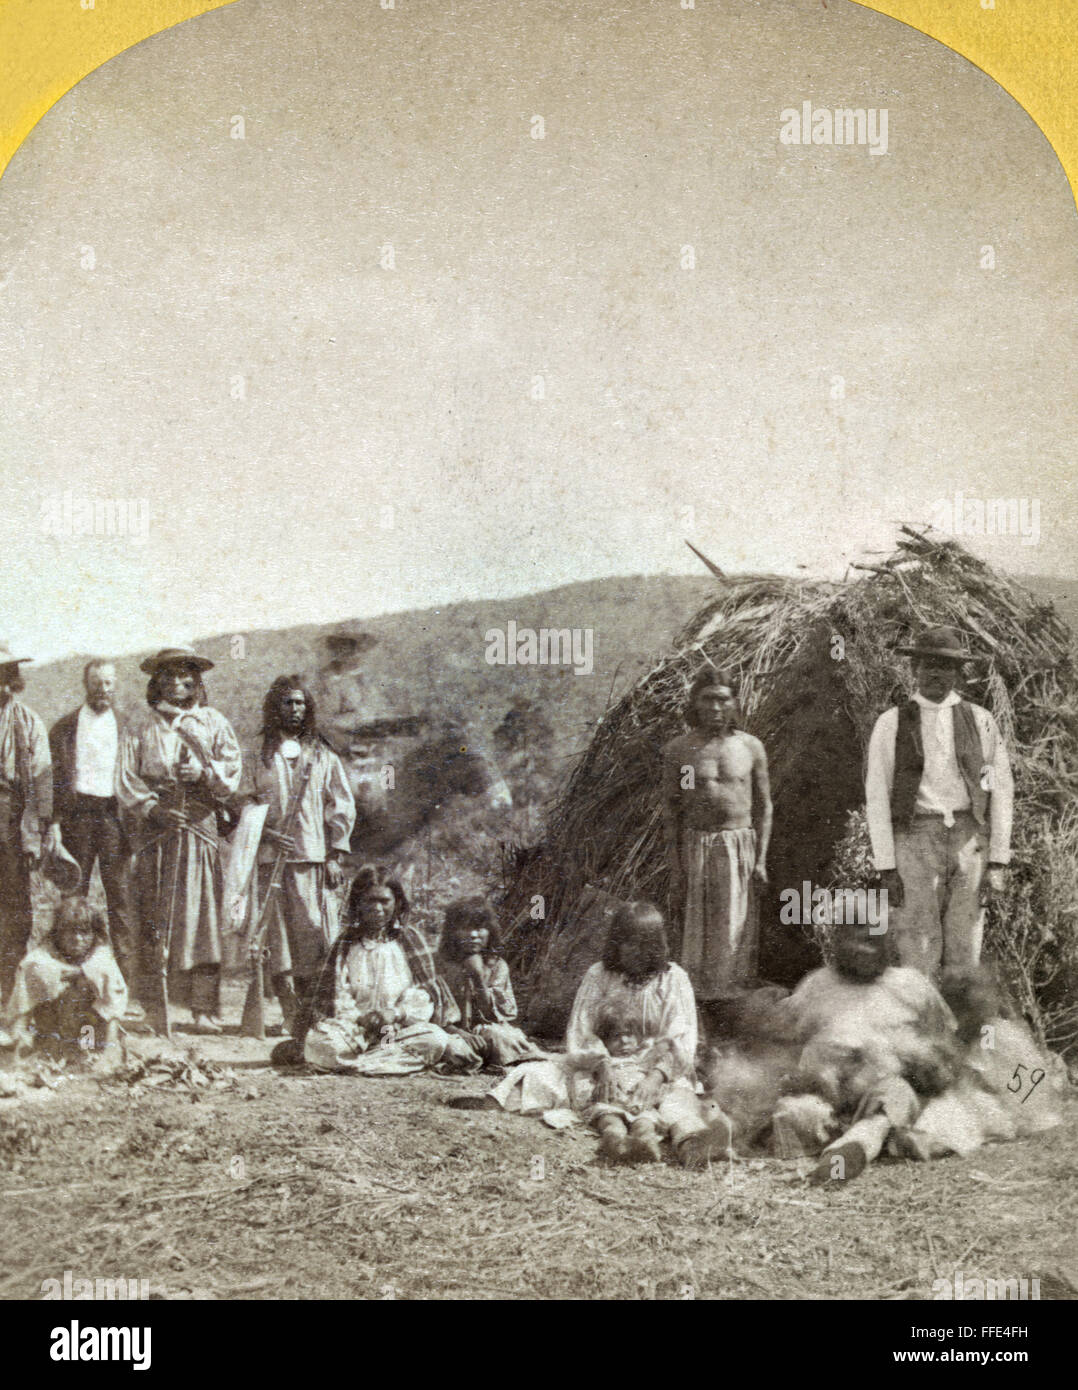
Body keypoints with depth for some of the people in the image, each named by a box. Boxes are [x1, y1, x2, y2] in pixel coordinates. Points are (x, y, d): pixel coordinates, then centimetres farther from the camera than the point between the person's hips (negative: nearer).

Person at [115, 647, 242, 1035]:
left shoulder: (214, 723, 15)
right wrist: (154, 808, -11)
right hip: (154, 829, -1)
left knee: (202, 914, -5)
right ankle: (155, 1010, -4)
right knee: (155, 918, -6)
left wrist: (204, 772, -12)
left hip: (200, 828, 1)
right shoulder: (139, 727, 12)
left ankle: (203, 1009, -2)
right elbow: (126, 779, 4)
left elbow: (233, 771, 8)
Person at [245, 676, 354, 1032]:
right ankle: (291, 1015, 1)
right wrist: (267, 834, -10)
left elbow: (342, 806, 11)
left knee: (311, 932, -6)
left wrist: (335, 856, 2)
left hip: (311, 856, 0)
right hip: (269, 856, 0)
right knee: (276, 936, -3)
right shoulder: (258, 757, 10)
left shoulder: (323, 756, 12)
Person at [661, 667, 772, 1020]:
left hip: (741, 845, 1)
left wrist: (761, 859, 0)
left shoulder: (750, 747, 4)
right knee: (697, 931, 3)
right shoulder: (678, 750, 0)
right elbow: (670, 810, 2)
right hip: (696, 846, -1)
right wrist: (675, 868, -2)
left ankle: (731, 1002, 13)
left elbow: (763, 805, 8)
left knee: (736, 931, 4)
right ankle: (701, 1004, 10)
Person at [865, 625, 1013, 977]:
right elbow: (877, 798, 1)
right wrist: (886, 867, -6)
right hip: (914, 841, -2)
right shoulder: (891, 724, 4)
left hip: (969, 841, 2)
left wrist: (998, 862, -1)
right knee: (918, 958, -4)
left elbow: (1001, 792, 6)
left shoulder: (980, 721, 8)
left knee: (964, 957, 3)